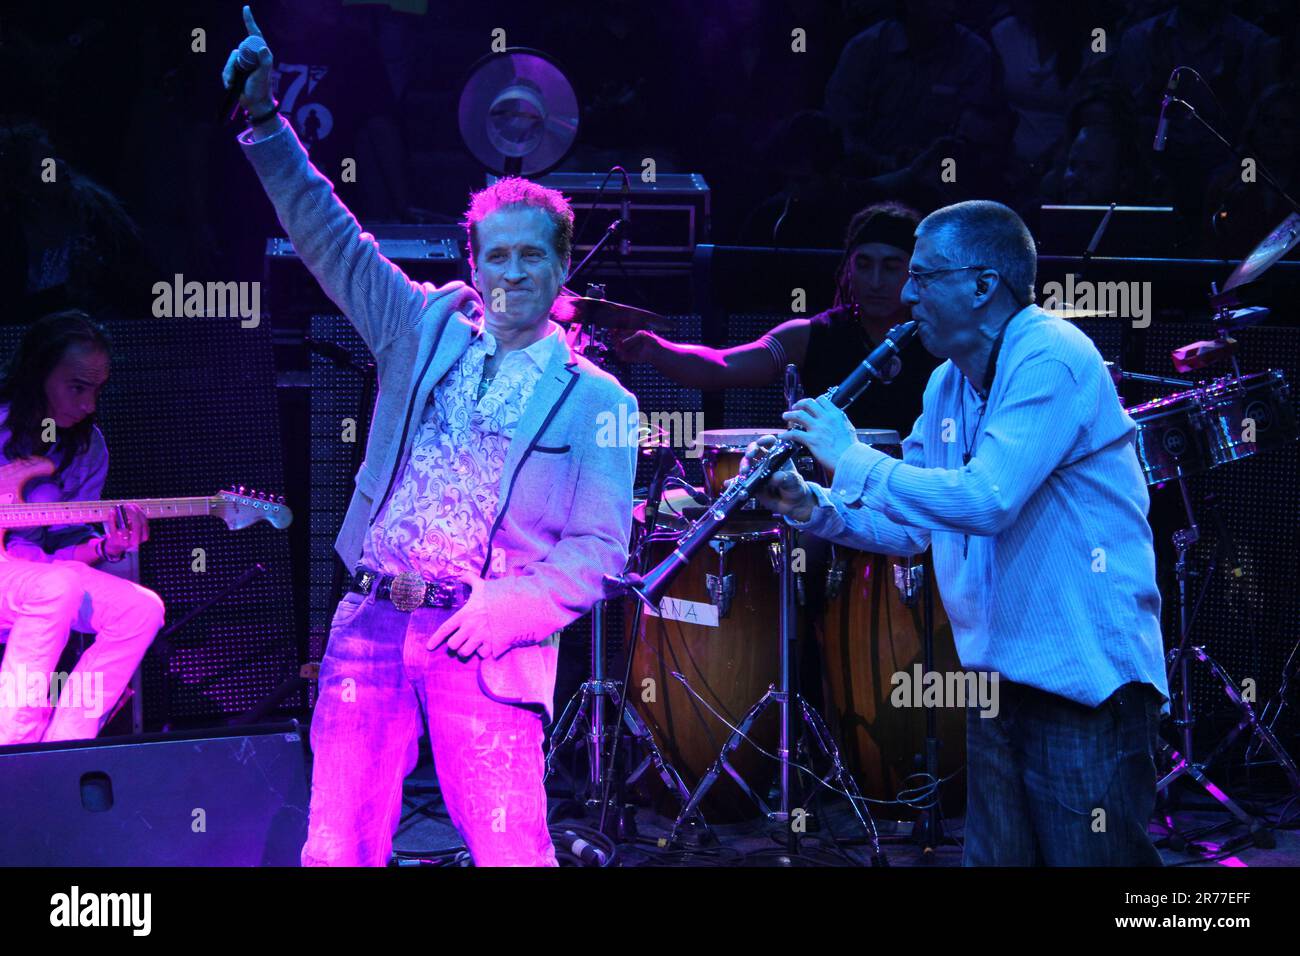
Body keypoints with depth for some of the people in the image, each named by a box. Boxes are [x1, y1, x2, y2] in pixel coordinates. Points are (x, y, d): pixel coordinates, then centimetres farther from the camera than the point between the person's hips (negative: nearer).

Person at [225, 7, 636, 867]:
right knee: (336, 850, 1)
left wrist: (509, 603, -16)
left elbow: (599, 549, -1)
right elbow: (330, 234, 10)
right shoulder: (426, 331, 13)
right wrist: (265, 123, 0)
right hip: (370, 625, 3)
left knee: (512, 855, -8)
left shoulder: (597, 403, 4)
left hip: (483, 648, -3)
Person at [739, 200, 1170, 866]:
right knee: (995, 856, 13)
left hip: (1090, 678, -9)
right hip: (998, 674, 9)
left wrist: (851, 458, -17)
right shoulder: (946, 386, 12)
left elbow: (985, 500, -28)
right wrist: (809, 505, -1)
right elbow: (909, 530, 17)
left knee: (1091, 857, -4)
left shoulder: (1052, 359, -17)